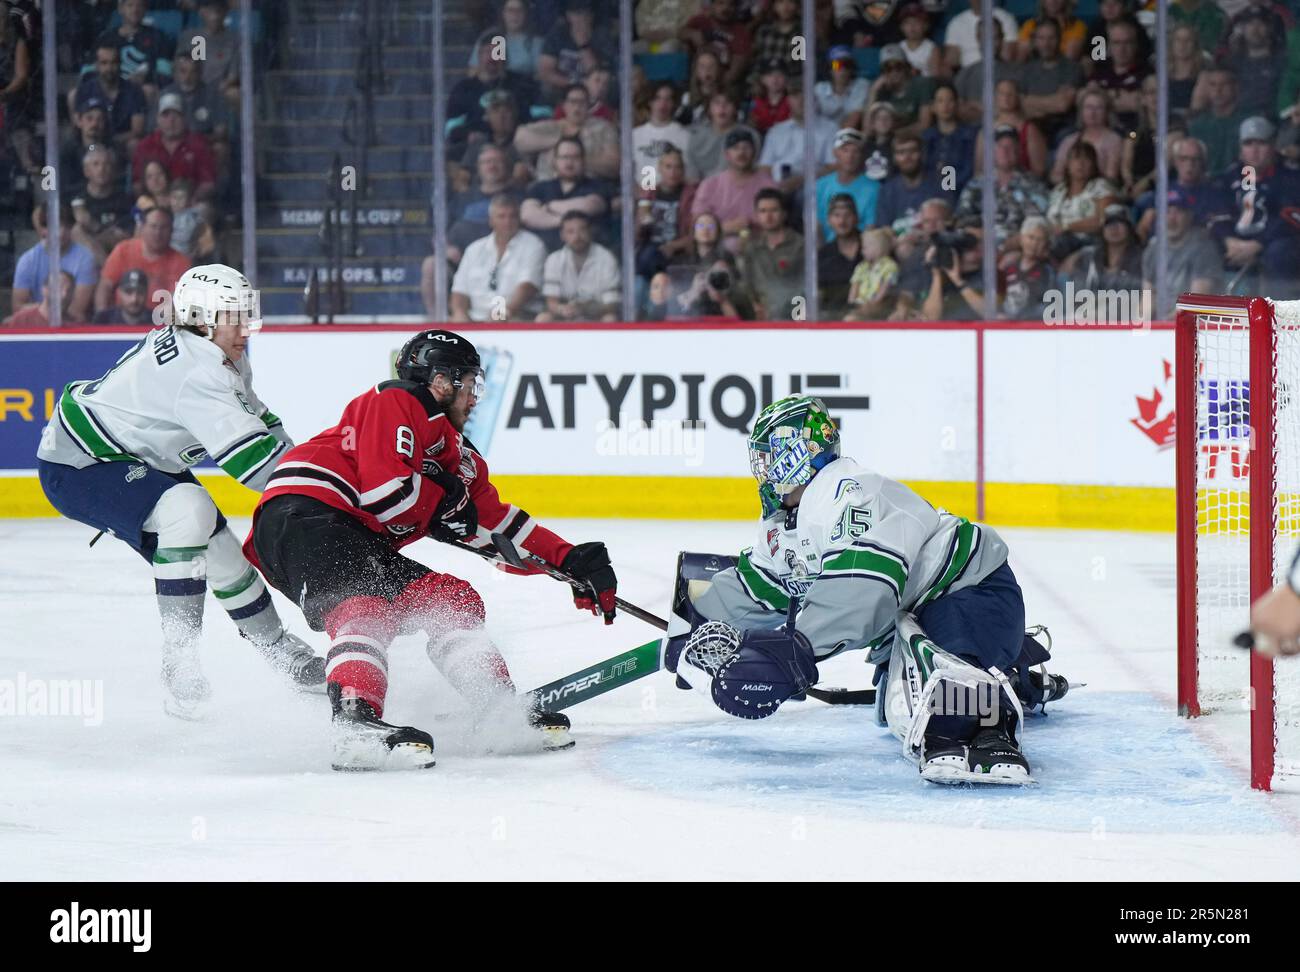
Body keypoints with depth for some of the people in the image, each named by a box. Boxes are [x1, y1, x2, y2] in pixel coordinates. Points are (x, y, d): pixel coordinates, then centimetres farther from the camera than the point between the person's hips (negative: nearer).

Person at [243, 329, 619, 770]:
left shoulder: (453, 450, 27)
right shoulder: (394, 401, -2)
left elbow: (495, 522, 31)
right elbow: (385, 487, -16)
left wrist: (570, 561, 22)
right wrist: (446, 505, 1)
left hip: (356, 544, 10)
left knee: (451, 600, 9)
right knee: (364, 608, -33)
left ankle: (504, 709, 7)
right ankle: (356, 723, -56)